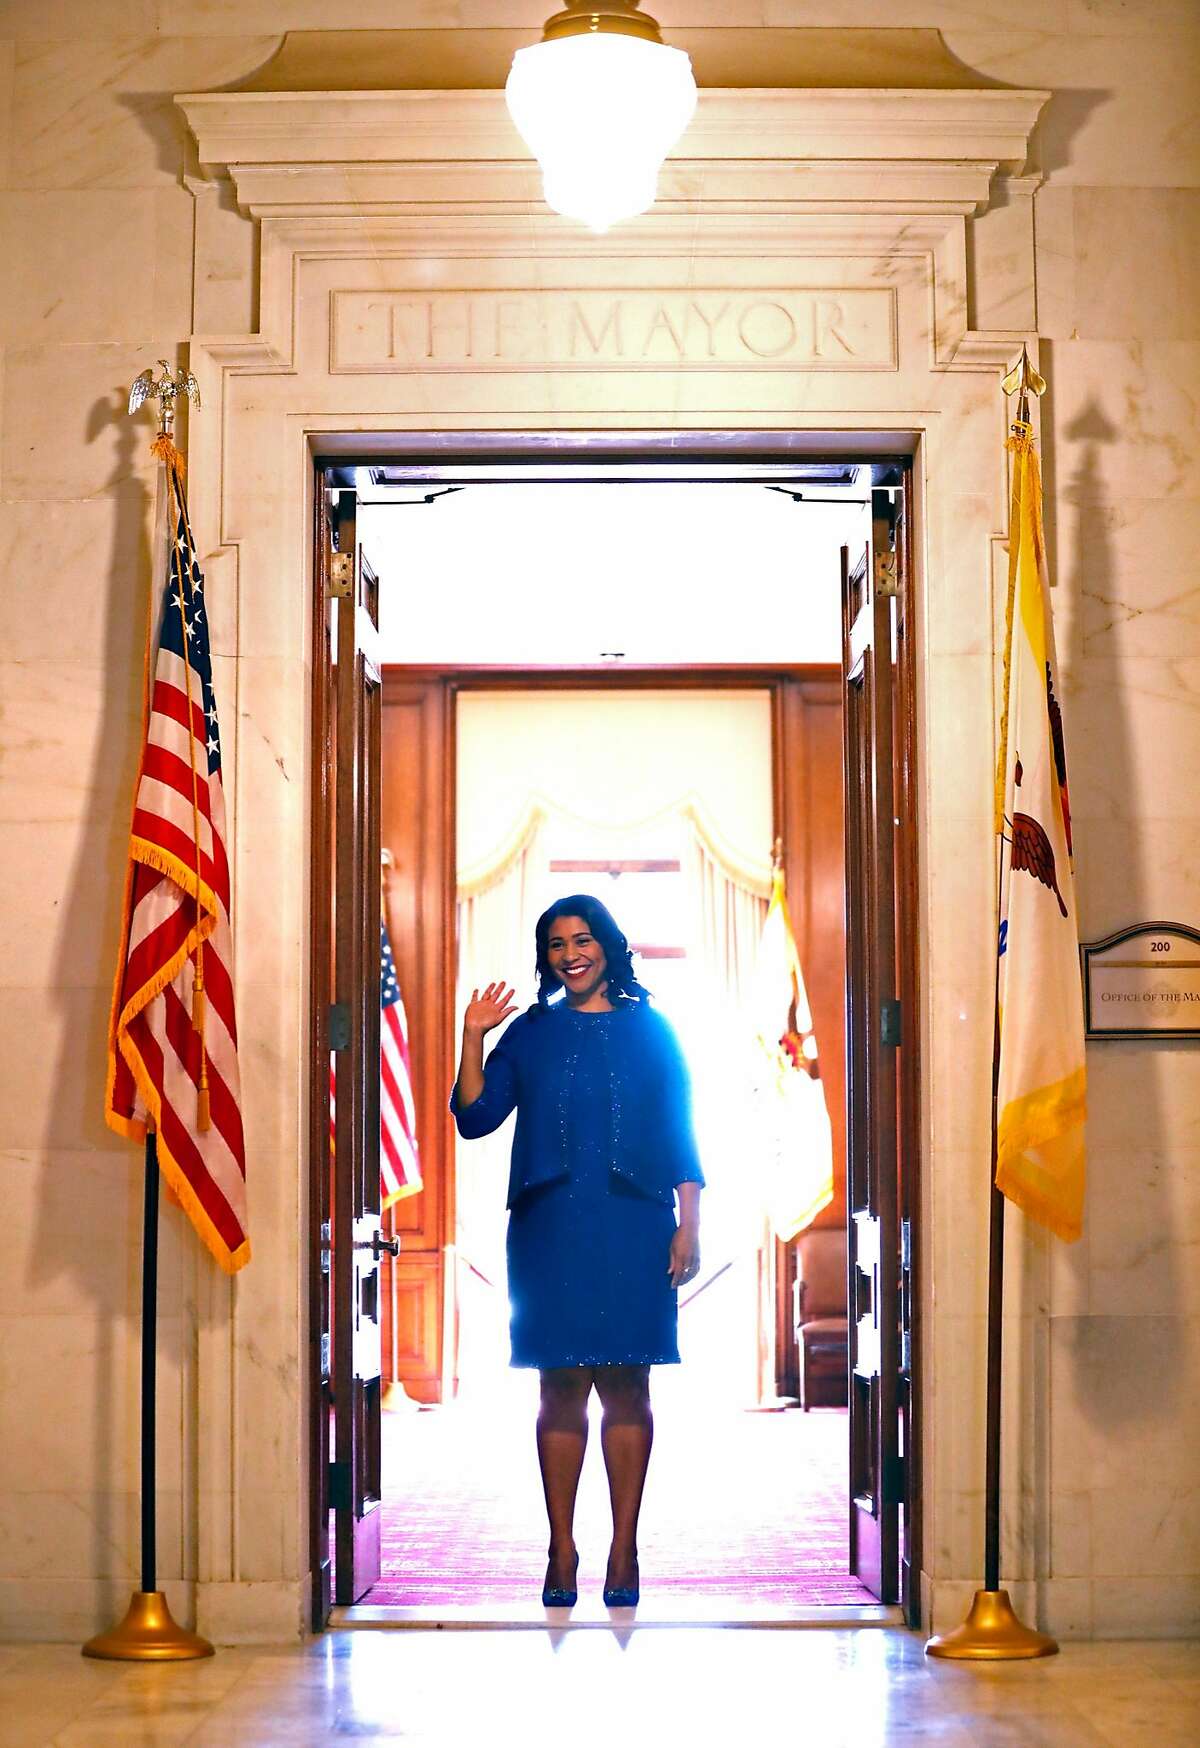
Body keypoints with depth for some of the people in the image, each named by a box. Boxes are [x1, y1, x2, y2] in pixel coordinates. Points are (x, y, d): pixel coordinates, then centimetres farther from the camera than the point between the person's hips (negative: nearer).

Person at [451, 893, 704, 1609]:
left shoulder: (649, 1030, 8)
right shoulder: (530, 1033, 11)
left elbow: (681, 1135, 6)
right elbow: (476, 1116, 6)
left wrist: (688, 1226, -1)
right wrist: (473, 1038, -3)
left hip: (633, 1229, -1)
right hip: (551, 1233, 1)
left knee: (627, 1388, 0)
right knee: (561, 1387, 0)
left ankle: (624, 1550, 5)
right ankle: (562, 1550, 6)